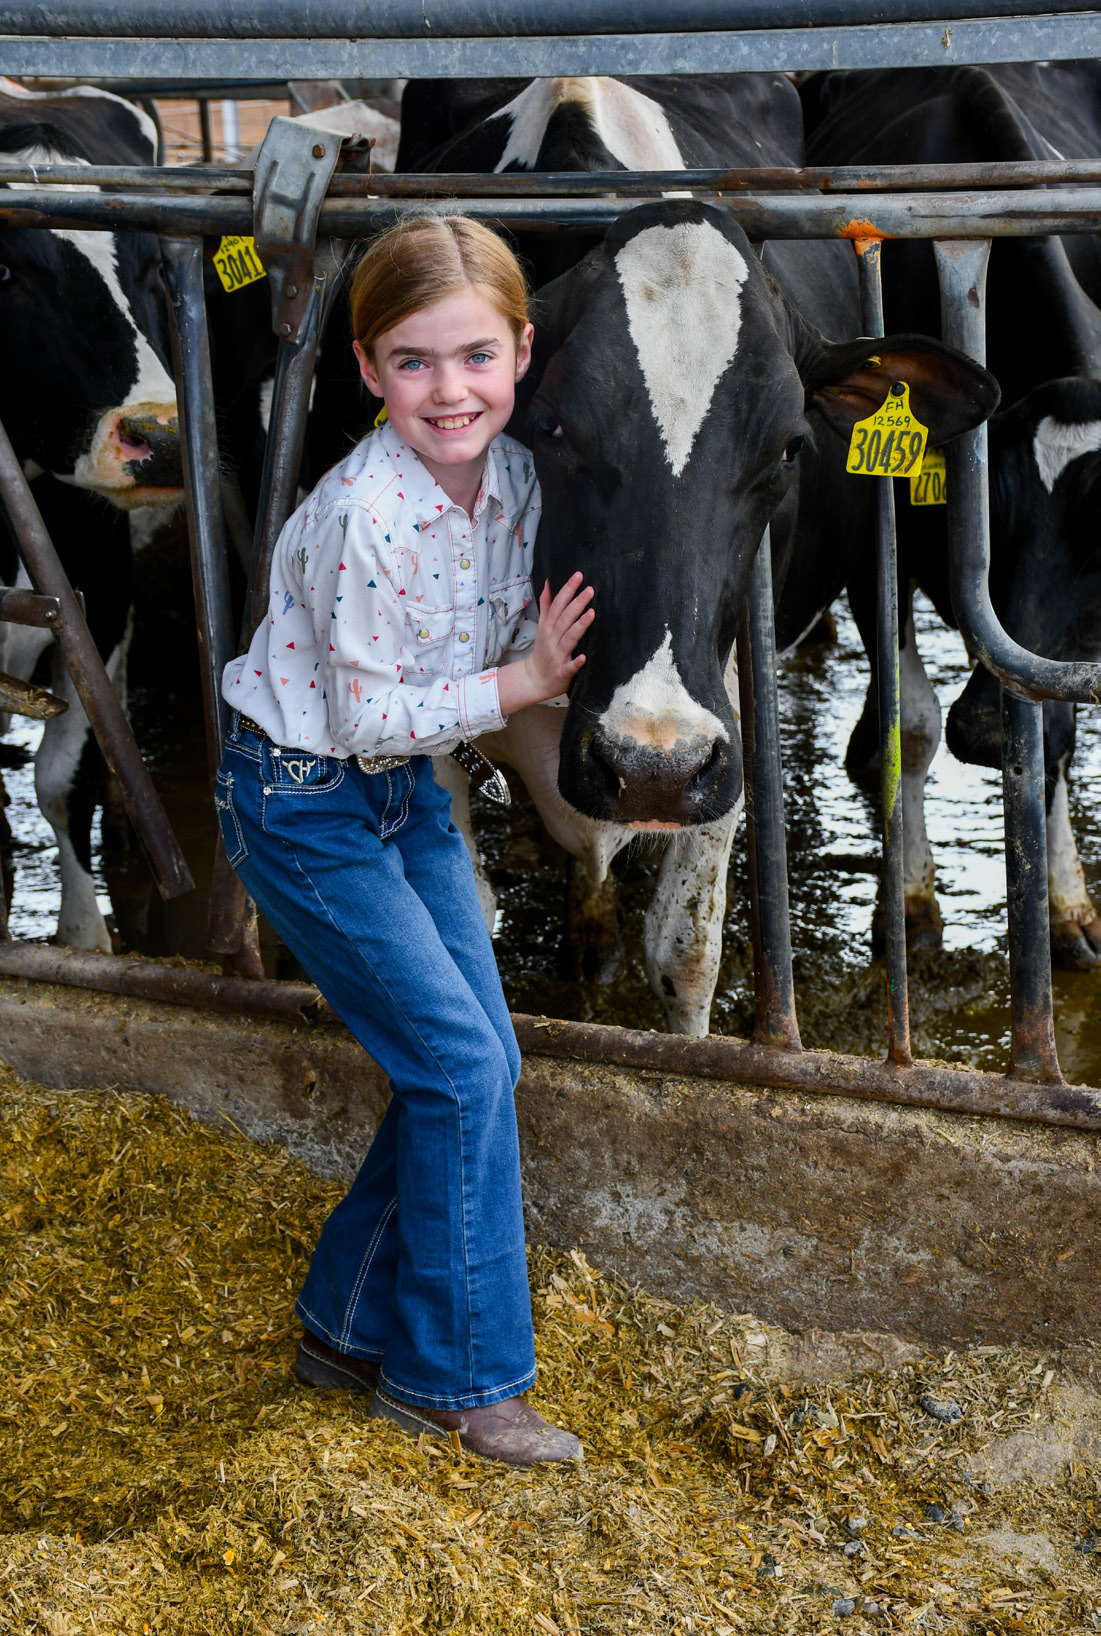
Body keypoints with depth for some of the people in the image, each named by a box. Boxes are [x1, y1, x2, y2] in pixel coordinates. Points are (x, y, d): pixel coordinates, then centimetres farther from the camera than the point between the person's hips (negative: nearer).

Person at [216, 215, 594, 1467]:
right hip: (301, 799, -8)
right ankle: (456, 1378, 7)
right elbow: (365, 715, -23)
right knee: (460, 1067, -8)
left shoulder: (515, 478, -5)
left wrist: (555, 655, -12)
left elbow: (507, 642, 8)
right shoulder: (364, 515, -27)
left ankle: (352, 1324, 24)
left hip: (404, 792, 8)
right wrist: (517, 683, -20)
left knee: (475, 1062, 7)